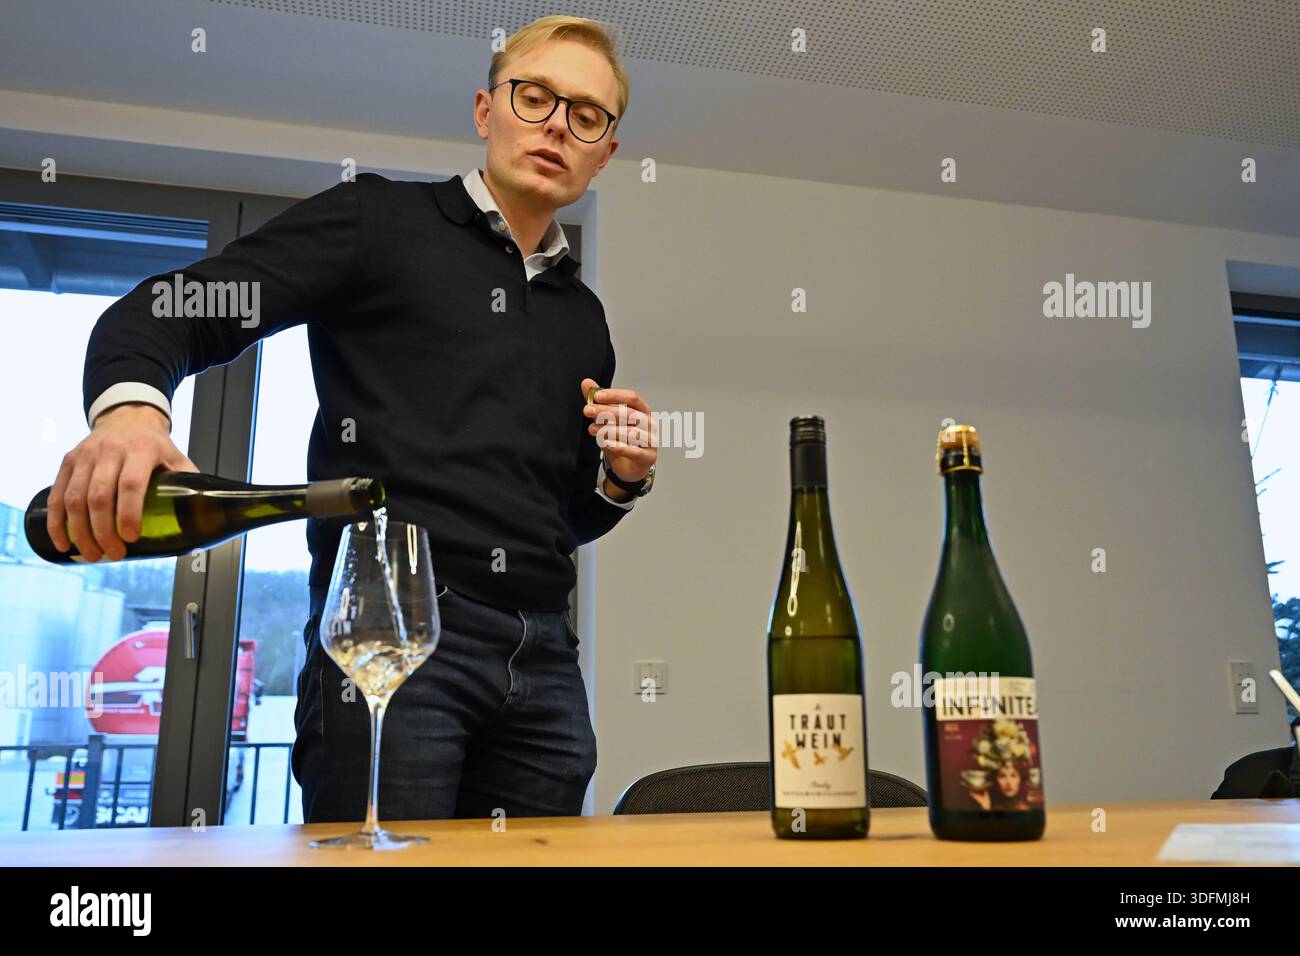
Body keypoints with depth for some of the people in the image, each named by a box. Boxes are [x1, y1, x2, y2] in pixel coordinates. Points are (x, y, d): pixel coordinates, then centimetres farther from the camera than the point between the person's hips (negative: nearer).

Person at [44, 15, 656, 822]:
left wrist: (621, 480, 4)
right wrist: (128, 402, -25)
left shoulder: (584, 318, 20)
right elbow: (166, 311, -4)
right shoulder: (378, 220, 5)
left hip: (543, 659, 6)